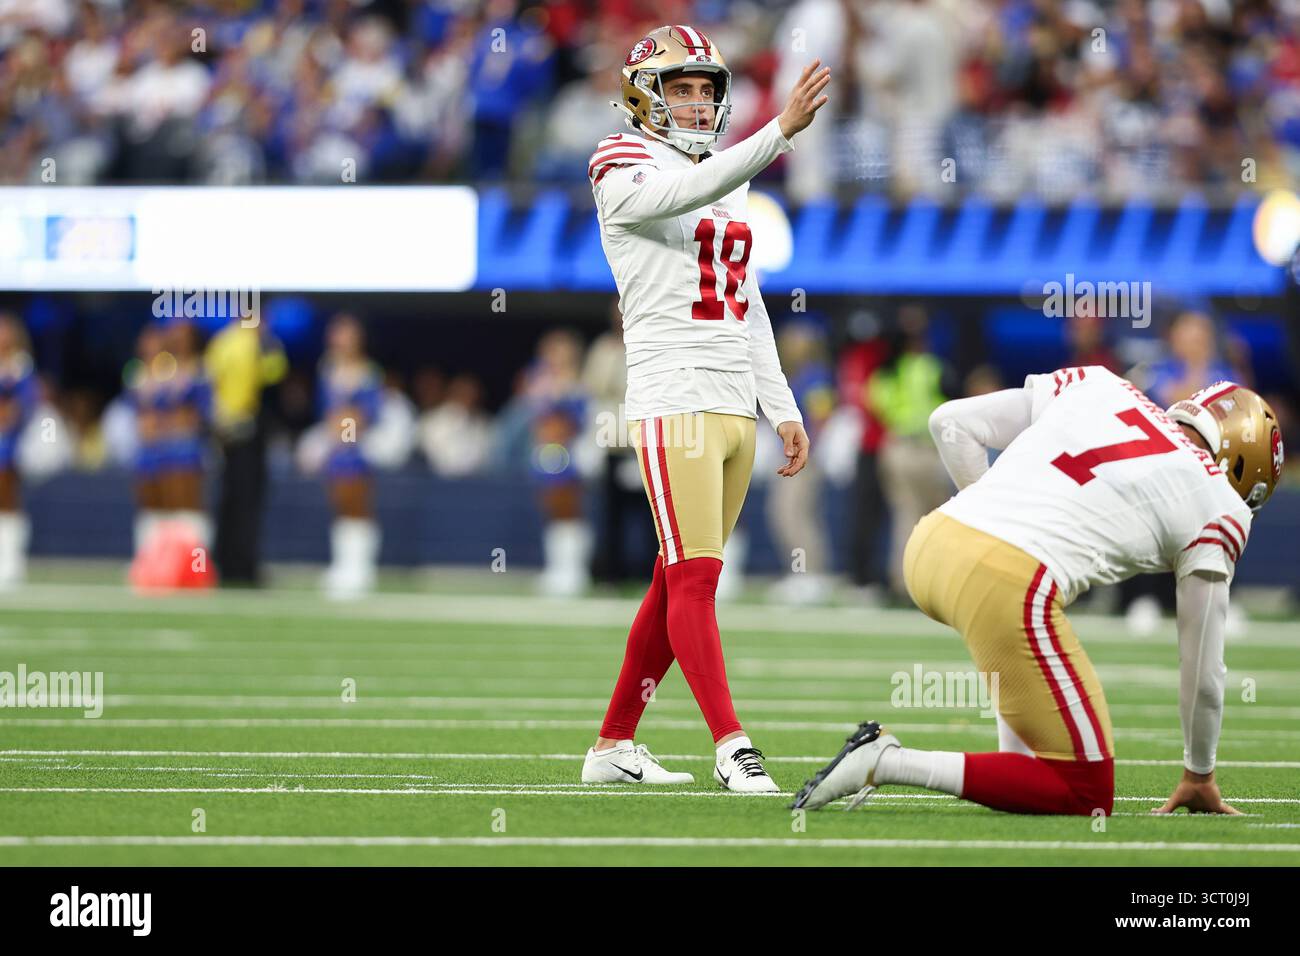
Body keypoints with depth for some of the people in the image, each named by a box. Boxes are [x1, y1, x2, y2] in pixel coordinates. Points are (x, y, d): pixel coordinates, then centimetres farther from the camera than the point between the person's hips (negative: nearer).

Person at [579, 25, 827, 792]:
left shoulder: (729, 182, 20)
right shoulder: (627, 171, -3)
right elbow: (691, 192, -27)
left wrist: (784, 410, 17)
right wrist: (782, 131, -37)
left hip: (735, 406, 8)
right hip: (674, 404, -8)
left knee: (677, 584, 10)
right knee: (694, 578, -12)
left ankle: (614, 744, 16)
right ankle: (732, 746, -16)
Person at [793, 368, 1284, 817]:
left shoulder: (1094, 387, 22)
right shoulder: (1217, 511, 12)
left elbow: (950, 424, 19)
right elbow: (1202, 670, 17)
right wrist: (1200, 777, 33)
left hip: (931, 542, 7)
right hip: (1009, 588, -7)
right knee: (1086, 797, 4)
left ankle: (1021, 773, 25)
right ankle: (887, 762, -7)